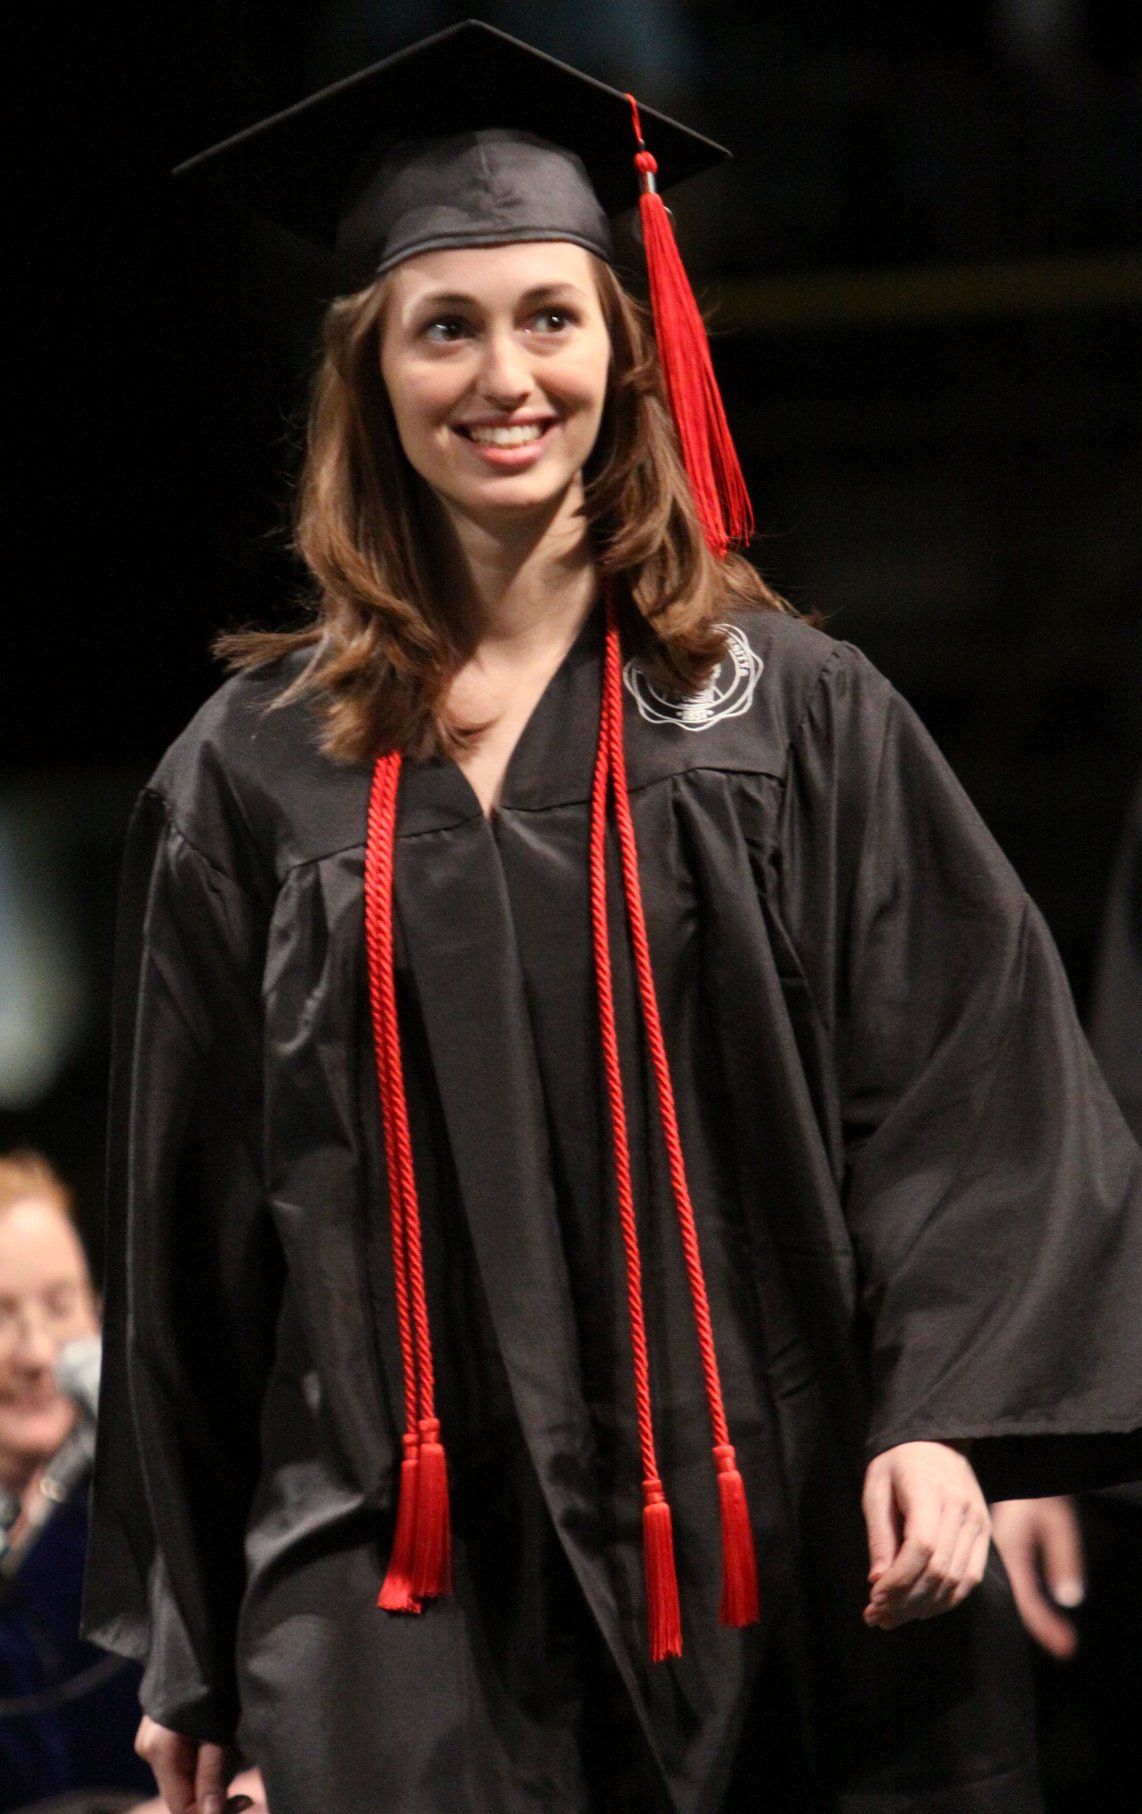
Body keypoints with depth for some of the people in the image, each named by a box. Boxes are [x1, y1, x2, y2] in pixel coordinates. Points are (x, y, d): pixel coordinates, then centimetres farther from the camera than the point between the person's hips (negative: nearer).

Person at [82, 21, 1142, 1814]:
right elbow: (197, 1219, 12)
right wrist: (188, 1648, 12)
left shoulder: (792, 715, 6)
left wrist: (939, 1418, -15)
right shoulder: (257, 774, 9)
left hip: (772, 1571, 0)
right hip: (401, 1604, 0)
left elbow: (965, 1080, 0)